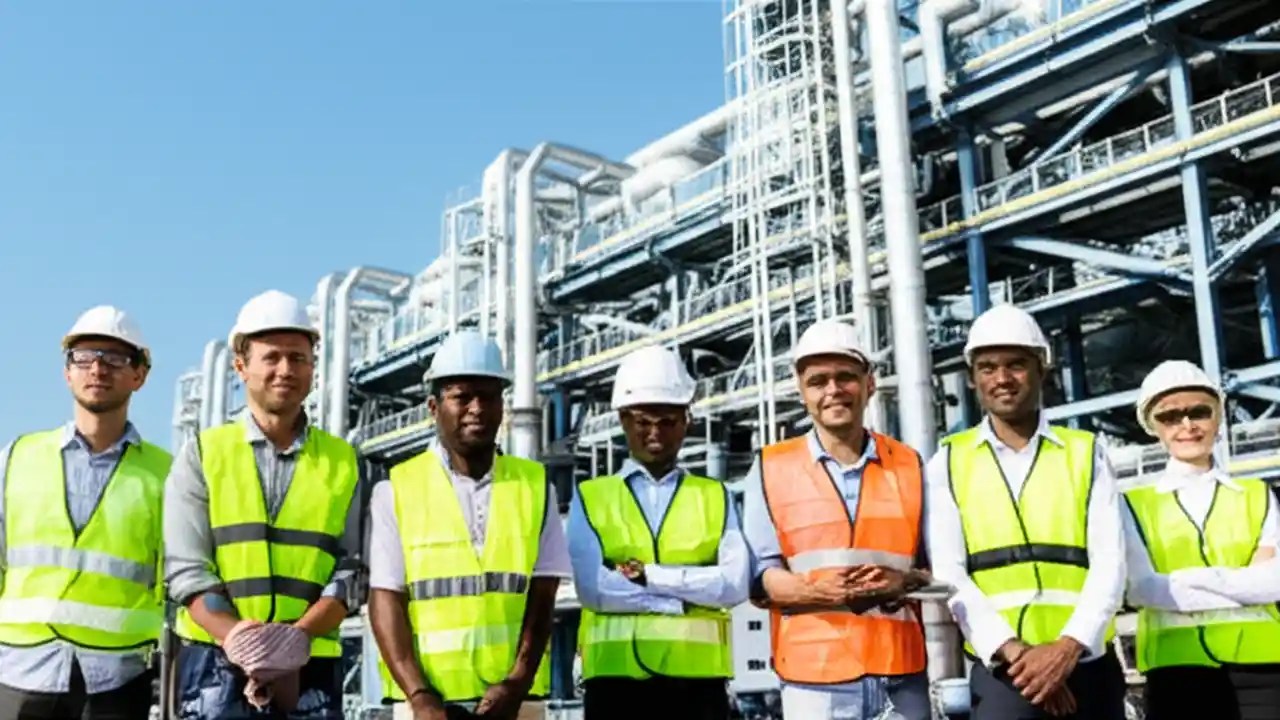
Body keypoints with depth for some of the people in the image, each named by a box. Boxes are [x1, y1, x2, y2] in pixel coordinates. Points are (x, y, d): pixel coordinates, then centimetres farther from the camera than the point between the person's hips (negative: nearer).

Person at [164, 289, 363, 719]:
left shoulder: (343, 463, 11)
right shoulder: (202, 454, 7)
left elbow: (350, 571, 3)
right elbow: (187, 570, -2)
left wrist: (297, 636, -16)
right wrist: (242, 646, -17)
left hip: (311, 668, 1)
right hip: (215, 663, -1)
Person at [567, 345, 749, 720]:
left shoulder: (715, 497, 13)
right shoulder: (590, 497, 9)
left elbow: (734, 583, -4)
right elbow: (592, 587, -8)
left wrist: (646, 574, -9)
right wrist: (688, 596, -7)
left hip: (698, 678, 1)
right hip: (616, 677, -1)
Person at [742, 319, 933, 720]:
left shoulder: (910, 467, 11)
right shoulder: (771, 470, 6)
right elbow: (757, 577, 0)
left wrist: (904, 583, -11)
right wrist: (819, 592, -19)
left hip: (901, 675, 2)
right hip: (814, 678, -2)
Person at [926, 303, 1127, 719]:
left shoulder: (1086, 453, 9)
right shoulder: (949, 462, 7)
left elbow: (1108, 561, 0)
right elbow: (948, 572, -2)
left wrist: (1068, 646, -15)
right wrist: (1011, 650, -14)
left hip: (1086, 662, 1)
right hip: (1000, 670, -1)